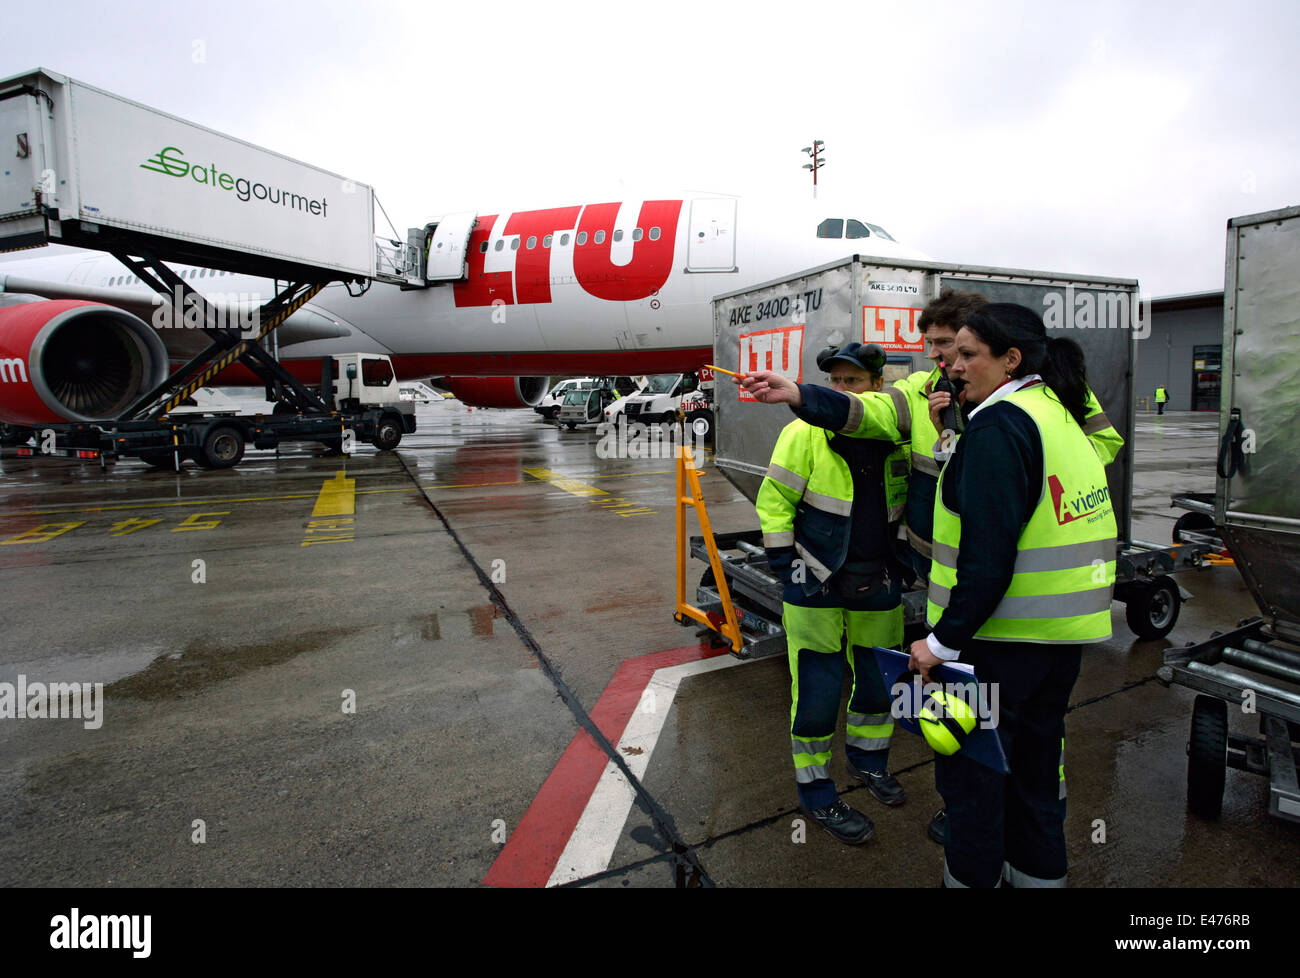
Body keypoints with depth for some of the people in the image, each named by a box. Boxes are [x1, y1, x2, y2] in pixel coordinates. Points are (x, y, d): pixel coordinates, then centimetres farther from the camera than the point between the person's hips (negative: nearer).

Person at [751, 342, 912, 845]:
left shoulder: (896, 437, 2)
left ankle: (868, 759, 45)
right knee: (818, 690, 1)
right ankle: (816, 792, 21)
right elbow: (773, 502, -10)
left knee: (879, 679, 19)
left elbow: (907, 500, 15)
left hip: (878, 586, 5)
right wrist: (788, 568, -13)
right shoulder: (805, 434, -11)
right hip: (816, 584, -5)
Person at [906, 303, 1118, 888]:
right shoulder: (1060, 414, 11)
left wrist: (944, 640, -21)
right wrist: (954, 436, 9)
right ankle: (1039, 871, 39)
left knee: (969, 769, 6)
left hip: (1001, 635, -9)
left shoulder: (998, 424, -18)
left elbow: (988, 554, -25)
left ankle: (973, 876, 21)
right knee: (1036, 756, 23)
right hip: (1062, 630, 10)